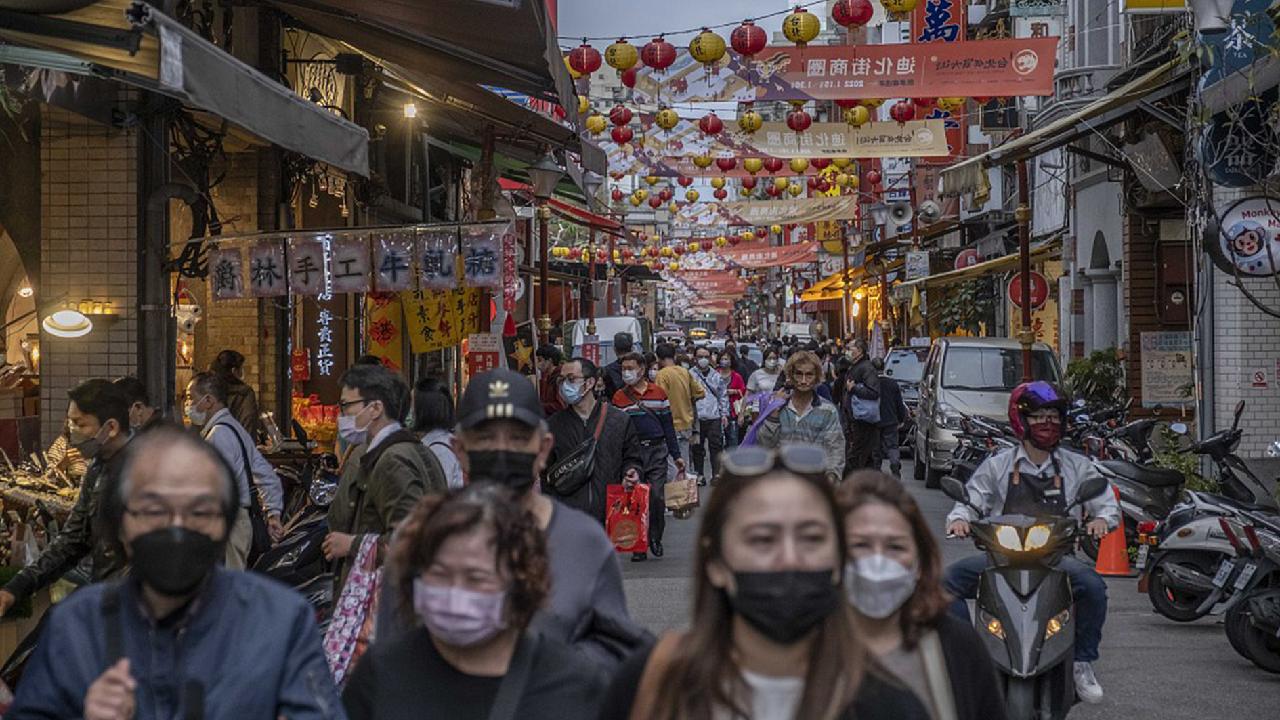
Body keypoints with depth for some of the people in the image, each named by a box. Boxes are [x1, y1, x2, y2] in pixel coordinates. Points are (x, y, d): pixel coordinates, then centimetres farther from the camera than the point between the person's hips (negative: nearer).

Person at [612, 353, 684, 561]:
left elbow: (668, 426, 12)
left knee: (657, 498, -5)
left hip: (657, 451, 1)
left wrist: (676, 456, 10)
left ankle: (655, 538, 15)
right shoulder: (619, 398, 3)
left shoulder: (658, 393, 8)